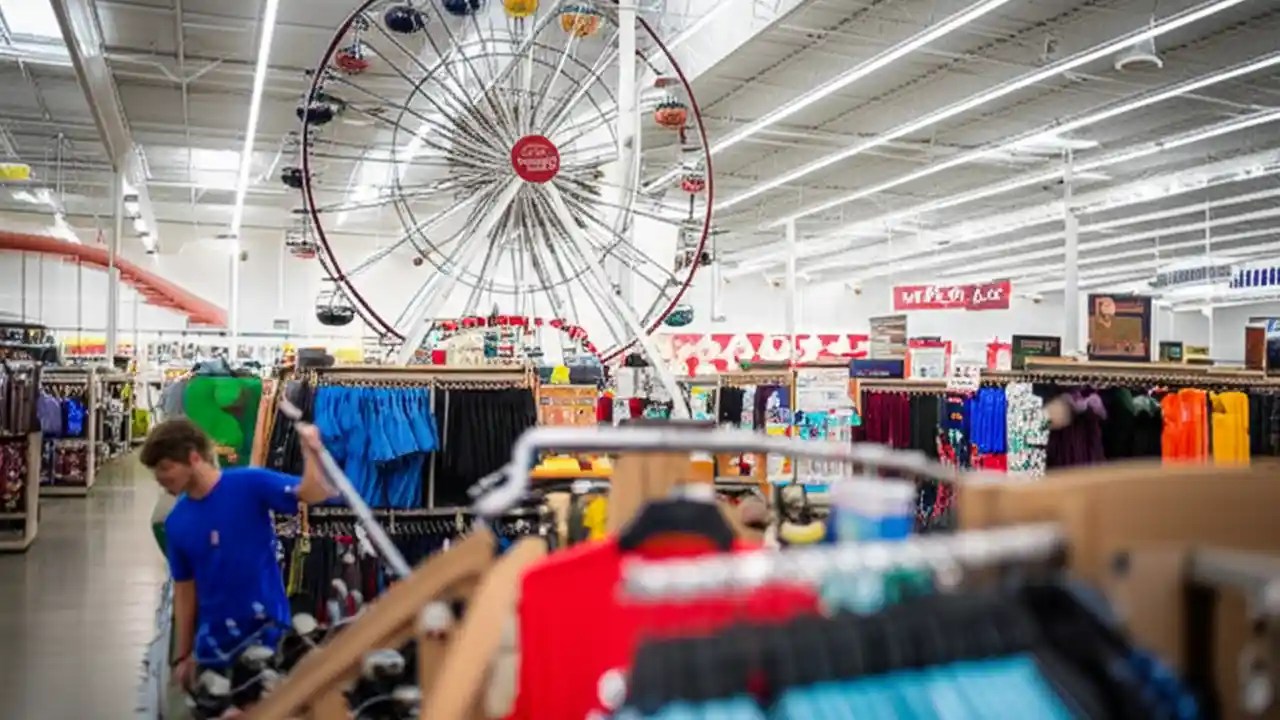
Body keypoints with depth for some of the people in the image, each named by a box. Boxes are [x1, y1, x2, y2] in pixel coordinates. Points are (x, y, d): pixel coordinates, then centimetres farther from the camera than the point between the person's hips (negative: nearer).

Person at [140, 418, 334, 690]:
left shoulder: (250, 485, -11)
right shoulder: (175, 522, 3)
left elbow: (315, 494, -20)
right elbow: (184, 589, 9)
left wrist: (310, 451, -38)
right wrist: (182, 655, 10)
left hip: (266, 635, -5)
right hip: (212, 648, 5)